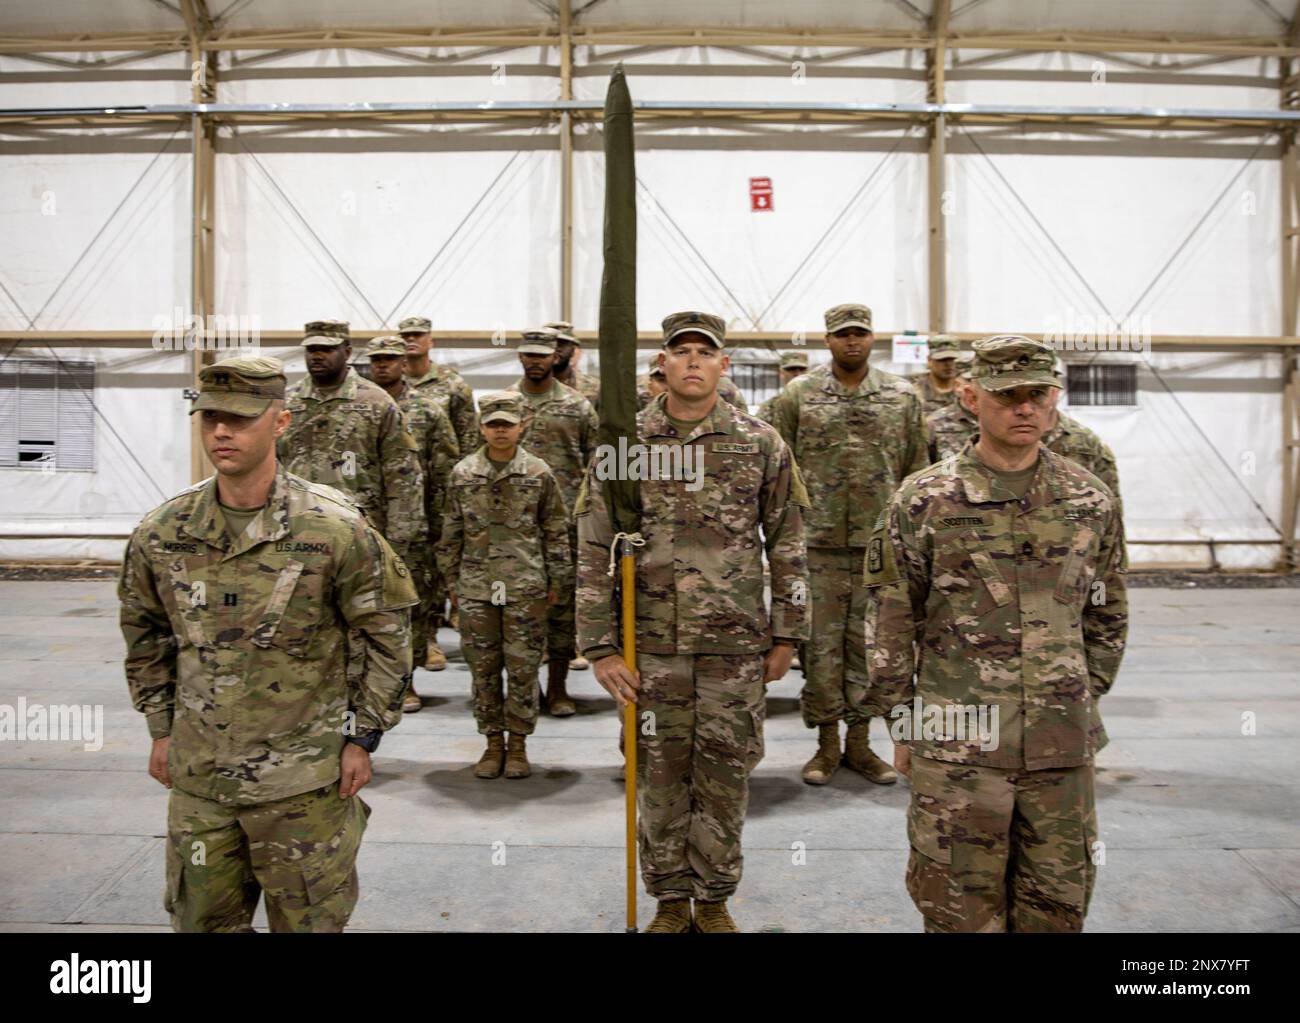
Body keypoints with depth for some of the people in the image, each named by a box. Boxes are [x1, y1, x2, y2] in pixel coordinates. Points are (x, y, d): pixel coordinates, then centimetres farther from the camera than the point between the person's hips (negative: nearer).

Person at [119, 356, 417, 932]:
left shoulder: (335, 530, -15)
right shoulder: (161, 534, -2)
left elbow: (388, 633, -7)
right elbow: (145, 634, 13)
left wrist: (364, 737, -5)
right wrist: (160, 727, 13)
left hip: (303, 782, -3)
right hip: (197, 777, 4)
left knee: (309, 921, 12)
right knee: (202, 919, 19)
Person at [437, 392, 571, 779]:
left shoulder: (539, 474, -1)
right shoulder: (463, 474, 4)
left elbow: (556, 532, 3)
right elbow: (451, 533, 10)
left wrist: (558, 581, 2)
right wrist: (452, 581, 10)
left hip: (526, 588, -2)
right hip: (476, 588, 2)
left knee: (523, 668, 3)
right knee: (483, 669, 8)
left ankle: (518, 744, 18)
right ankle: (493, 742, 22)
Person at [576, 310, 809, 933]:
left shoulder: (761, 445, 0)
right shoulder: (623, 445, -1)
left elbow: (787, 546, 5)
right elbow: (594, 552, -1)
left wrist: (786, 635, 4)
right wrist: (600, 647, -4)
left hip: (737, 648, 0)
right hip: (651, 647, 0)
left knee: (725, 780, 10)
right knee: (660, 779, 11)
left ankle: (714, 899, 31)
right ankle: (670, 900, 30)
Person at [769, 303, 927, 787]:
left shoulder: (903, 396, 7)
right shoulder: (797, 395, 3)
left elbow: (916, 470, 9)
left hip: (882, 542, 1)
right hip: (818, 542, -1)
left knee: (870, 643, 8)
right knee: (821, 645, 4)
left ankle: (860, 742, 21)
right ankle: (827, 743, 18)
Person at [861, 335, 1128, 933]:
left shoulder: (1092, 502, 5)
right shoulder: (923, 502, -4)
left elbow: (1107, 616, 15)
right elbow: (890, 624, -1)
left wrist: (1084, 699, 12)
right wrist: (901, 724, 0)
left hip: (1063, 746, 3)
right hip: (956, 746, -3)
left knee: (1056, 904, 15)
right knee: (960, 905, 7)